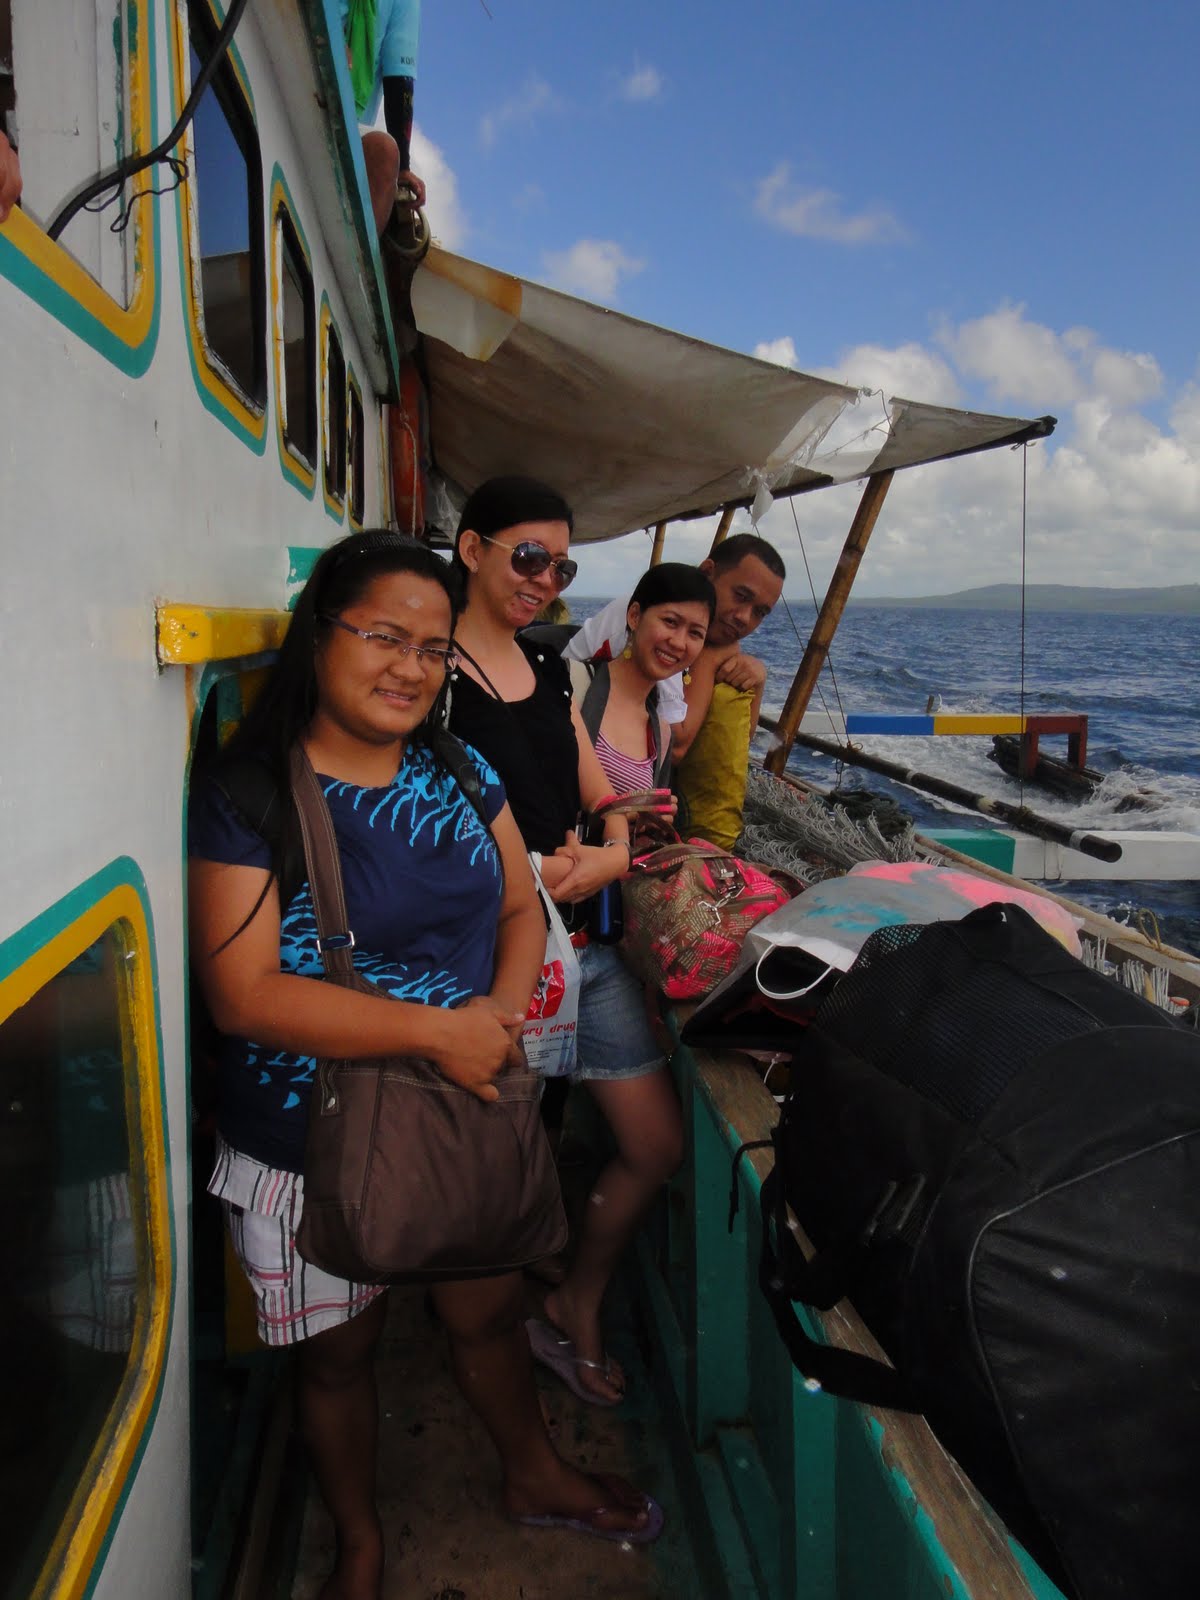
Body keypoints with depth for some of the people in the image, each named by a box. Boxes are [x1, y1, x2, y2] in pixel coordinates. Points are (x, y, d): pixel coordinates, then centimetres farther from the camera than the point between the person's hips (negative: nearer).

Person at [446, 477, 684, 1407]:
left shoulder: (549, 667, 13)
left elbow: (605, 799, 16)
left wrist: (607, 860, -5)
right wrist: (523, 872, -18)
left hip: (580, 945, 7)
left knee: (659, 1146, 11)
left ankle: (576, 1310, 34)